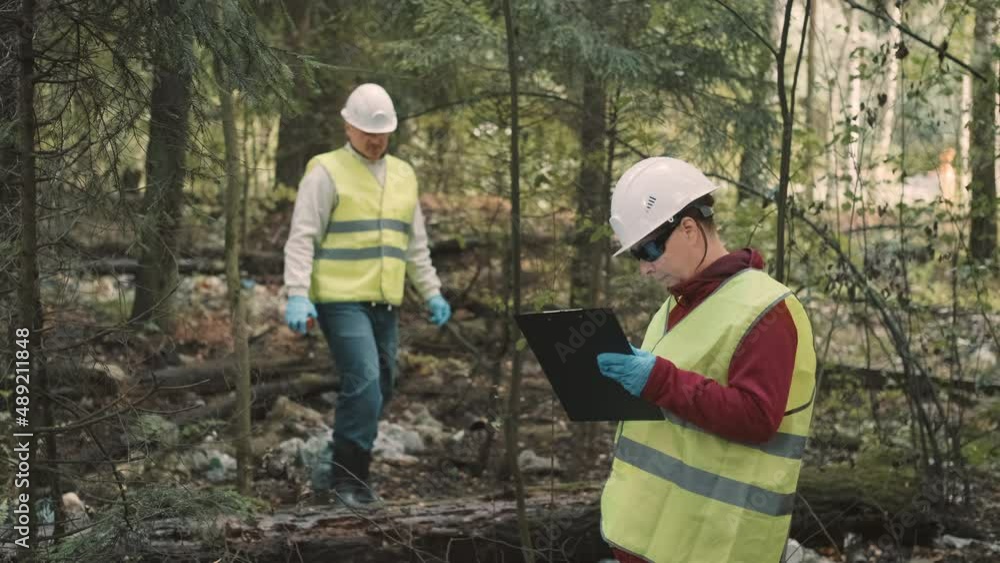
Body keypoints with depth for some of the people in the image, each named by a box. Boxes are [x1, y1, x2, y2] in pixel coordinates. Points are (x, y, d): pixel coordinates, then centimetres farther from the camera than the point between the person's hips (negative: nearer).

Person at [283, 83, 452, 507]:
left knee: (379, 390, 8)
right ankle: (347, 477, -6)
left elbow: (416, 244, 23)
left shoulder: (402, 175, 16)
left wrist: (431, 293, 18)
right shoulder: (326, 172, -4)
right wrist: (298, 295, -18)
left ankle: (336, 470, 22)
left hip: (385, 305, 7)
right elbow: (302, 238, -9)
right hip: (341, 300, -7)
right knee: (364, 385, -16)